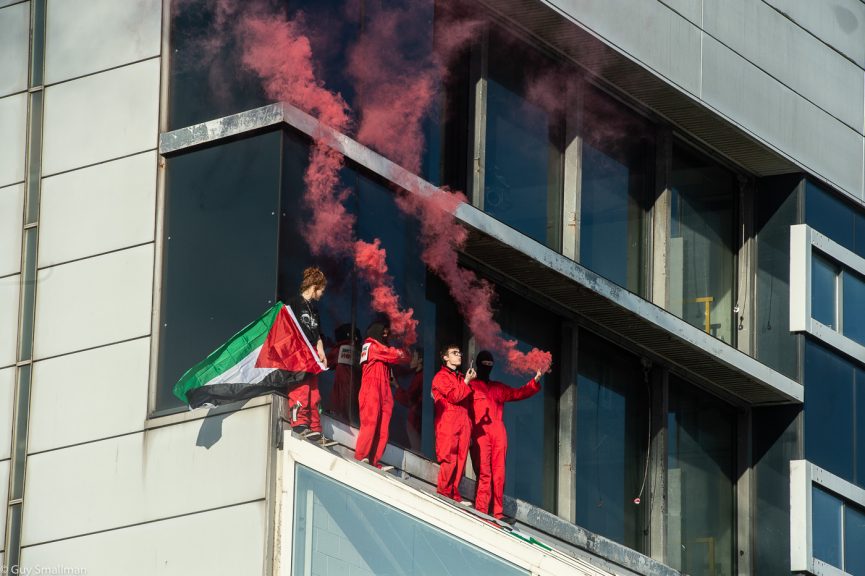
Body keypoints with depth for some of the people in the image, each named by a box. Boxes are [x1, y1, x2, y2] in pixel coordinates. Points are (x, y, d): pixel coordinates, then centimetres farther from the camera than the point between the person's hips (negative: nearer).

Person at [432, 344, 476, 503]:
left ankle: (454, 494, 3)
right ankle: (444, 493, -10)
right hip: (448, 423, -7)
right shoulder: (441, 376, 1)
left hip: (463, 423, 7)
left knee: (460, 459, 1)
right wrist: (466, 382, -7)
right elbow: (454, 396, -12)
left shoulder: (462, 377, 24)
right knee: (449, 459, -12)